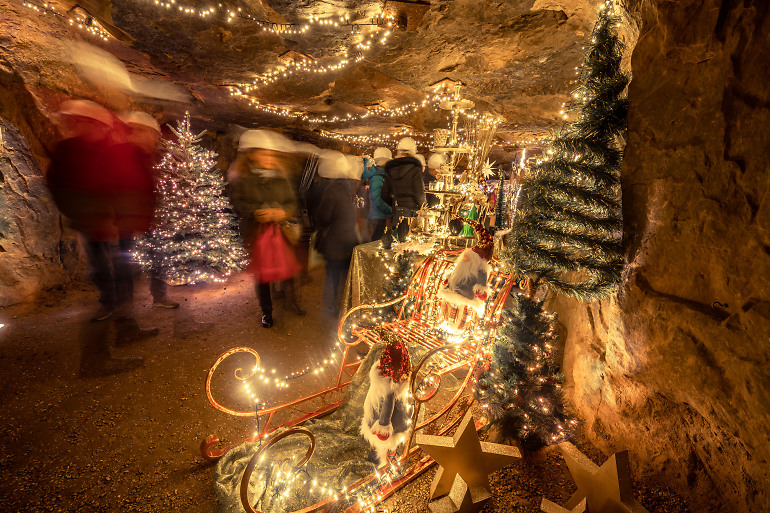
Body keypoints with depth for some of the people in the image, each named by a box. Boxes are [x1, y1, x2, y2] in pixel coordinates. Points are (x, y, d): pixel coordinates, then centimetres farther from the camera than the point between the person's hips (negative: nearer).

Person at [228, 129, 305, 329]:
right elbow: (239, 204, -11)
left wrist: (283, 212, -19)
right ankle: (266, 311, 27)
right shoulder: (241, 180, -2)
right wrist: (259, 212, -24)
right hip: (256, 233, -2)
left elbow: (292, 202, 2)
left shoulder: (281, 179, 7)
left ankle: (290, 300, 33)